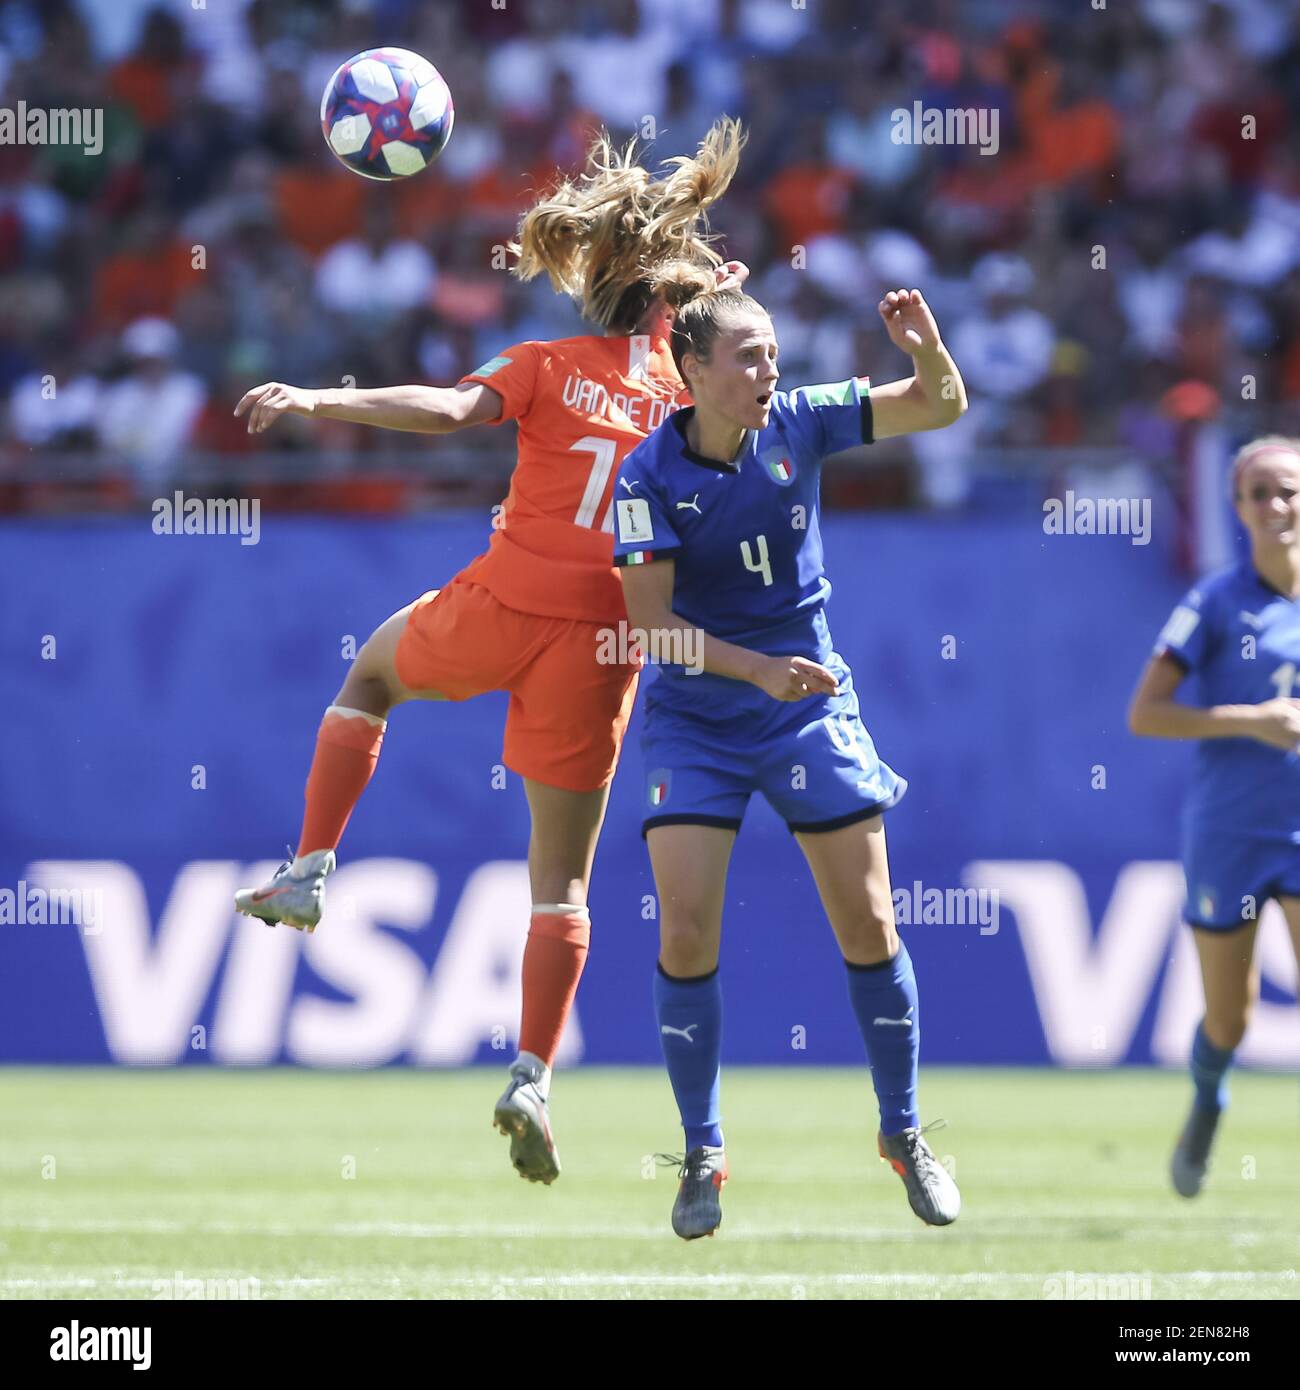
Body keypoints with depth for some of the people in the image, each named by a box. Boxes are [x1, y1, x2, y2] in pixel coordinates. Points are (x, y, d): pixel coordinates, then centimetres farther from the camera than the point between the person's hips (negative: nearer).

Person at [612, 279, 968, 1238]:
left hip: (812, 708, 2)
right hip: (694, 721, -2)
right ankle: (704, 1157, 4)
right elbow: (649, 620, -15)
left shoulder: (800, 425, -9)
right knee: (686, 930, -10)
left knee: (868, 923, 0)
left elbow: (942, 406, -7)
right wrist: (759, 670, -26)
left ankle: (904, 1134, 17)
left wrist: (928, 348, -29)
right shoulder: (650, 474, -14)